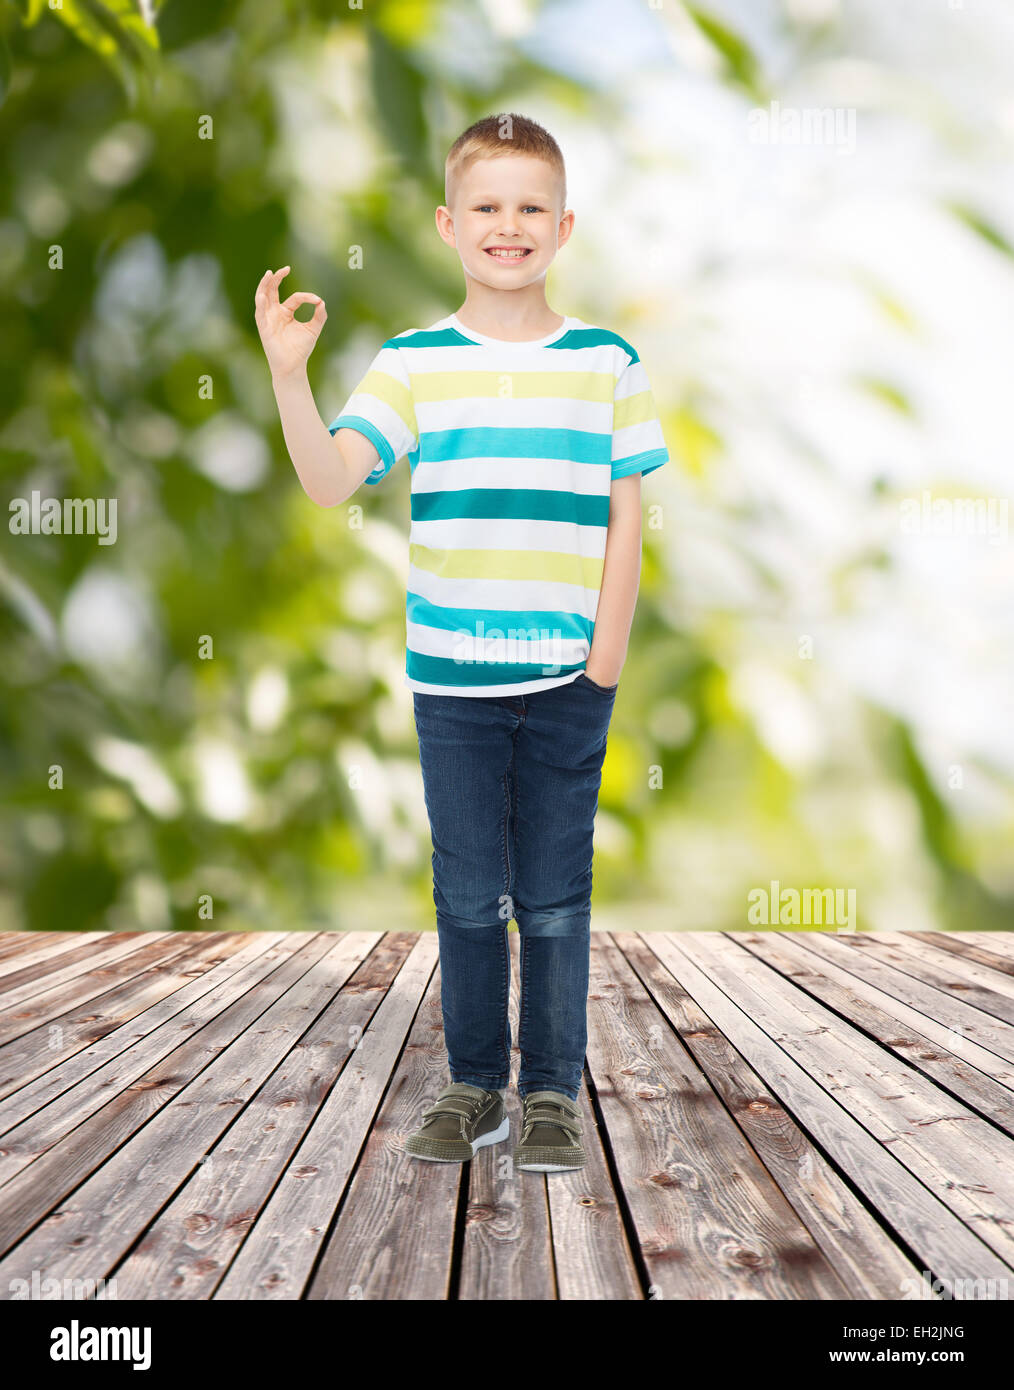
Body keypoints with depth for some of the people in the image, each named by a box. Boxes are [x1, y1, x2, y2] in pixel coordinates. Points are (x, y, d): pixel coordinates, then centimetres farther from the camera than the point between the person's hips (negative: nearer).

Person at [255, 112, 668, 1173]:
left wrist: (609, 646, -3)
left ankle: (552, 1095, 21)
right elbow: (329, 480, -11)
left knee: (555, 898, 7)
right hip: (452, 676, 0)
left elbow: (624, 518, 3)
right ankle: (474, 1086, 24)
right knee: (468, 895, 10)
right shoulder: (412, 362, 0)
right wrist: (288, 376, -24)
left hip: (568, 676, 0)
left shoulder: (607, 363, 2)